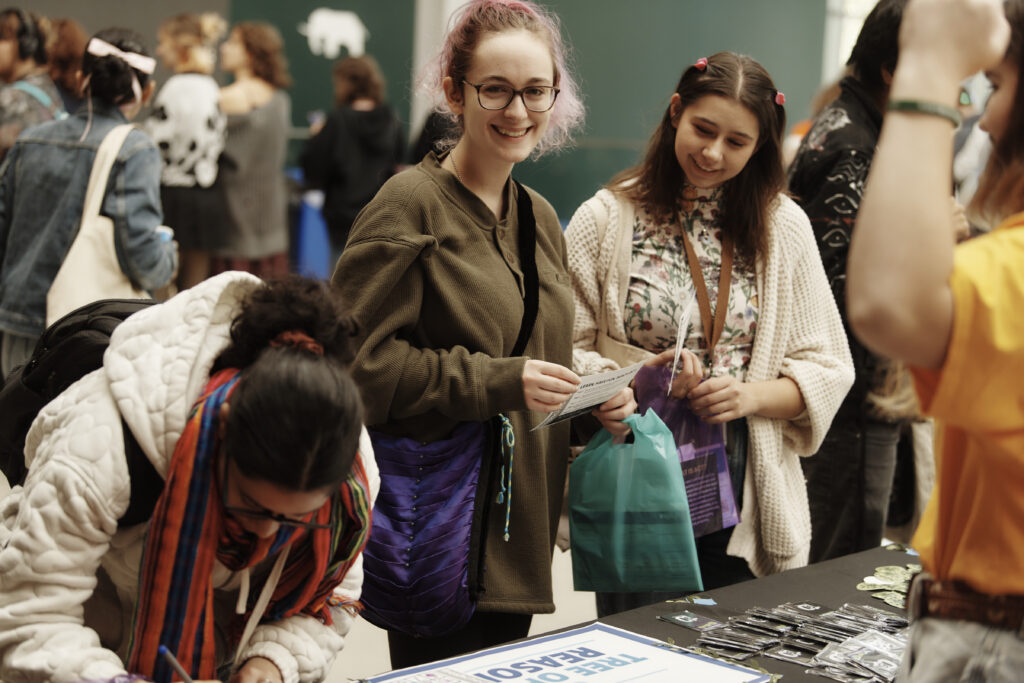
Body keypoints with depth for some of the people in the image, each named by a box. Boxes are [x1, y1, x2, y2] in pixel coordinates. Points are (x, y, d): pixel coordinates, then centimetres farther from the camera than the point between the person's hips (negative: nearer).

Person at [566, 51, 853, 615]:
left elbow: (828, 369, 5)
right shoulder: (606, 219, 0)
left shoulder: (784, 227, 6)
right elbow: (562, 353, -2)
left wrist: (752, 395, -12)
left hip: (745, 497, 2)